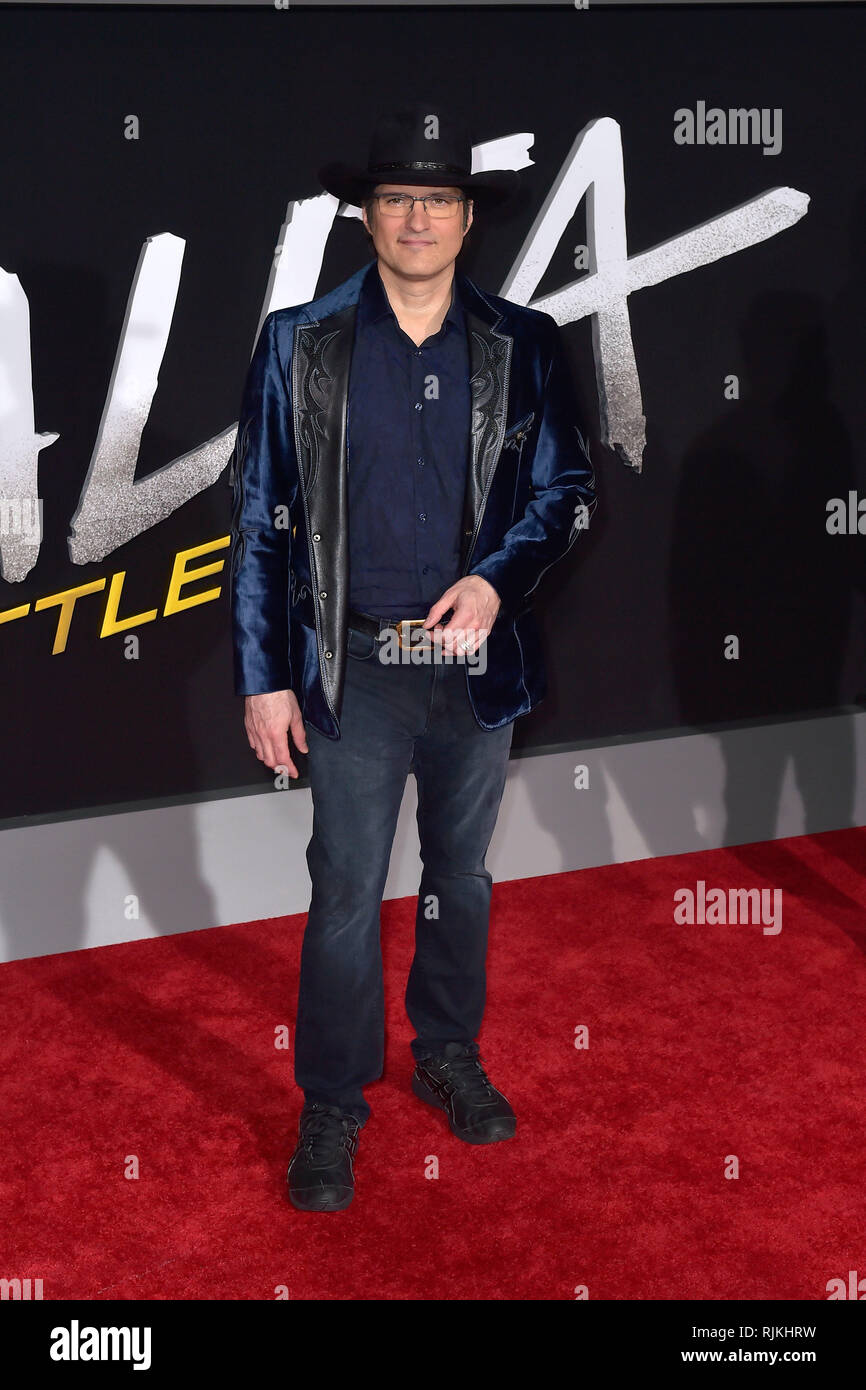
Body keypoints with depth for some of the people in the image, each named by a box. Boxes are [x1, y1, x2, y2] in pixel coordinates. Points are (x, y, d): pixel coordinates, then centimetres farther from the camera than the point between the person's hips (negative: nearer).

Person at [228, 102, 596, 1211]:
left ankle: (449, 1059, 39)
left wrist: (496, 579, -13)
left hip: (479, 663, 2)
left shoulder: (523, 346, 2)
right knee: (345, 894, 3)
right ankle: (331, 1110, 21)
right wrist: (263, 679, -4)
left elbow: (567, 489, 7)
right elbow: (260, 522, -1)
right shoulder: (300, 343, -2)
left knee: (461, 877, 17)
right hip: (355, 670, -2)